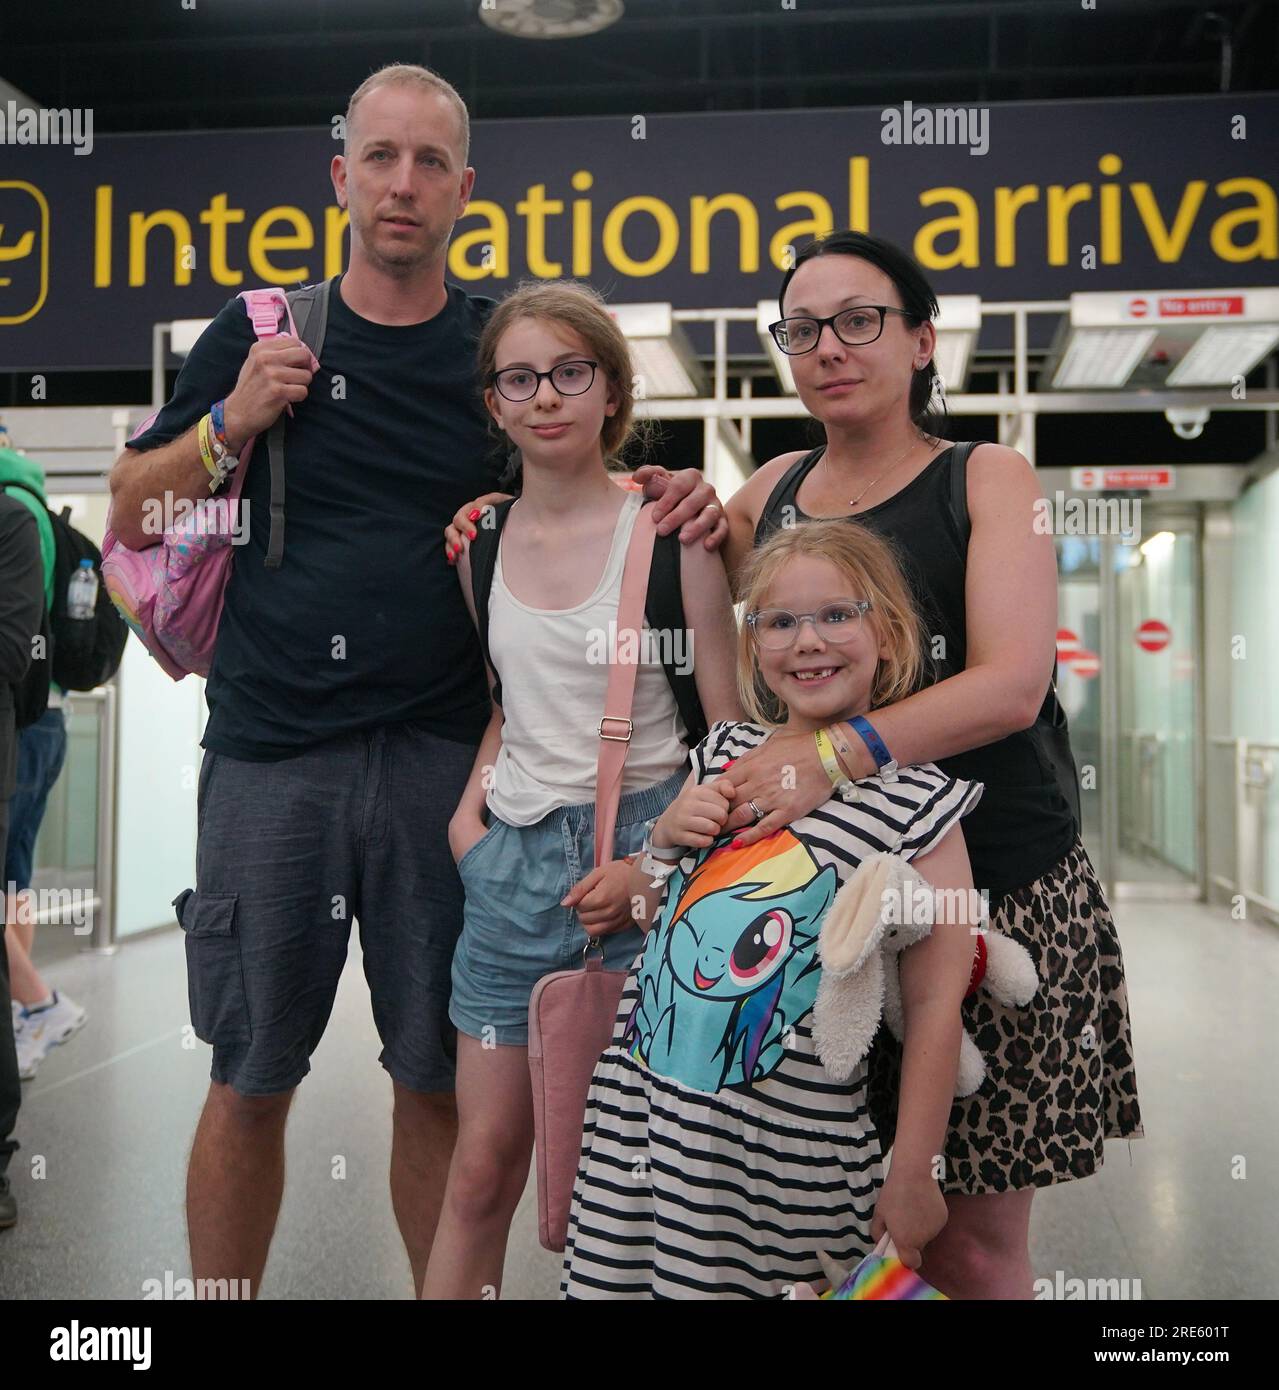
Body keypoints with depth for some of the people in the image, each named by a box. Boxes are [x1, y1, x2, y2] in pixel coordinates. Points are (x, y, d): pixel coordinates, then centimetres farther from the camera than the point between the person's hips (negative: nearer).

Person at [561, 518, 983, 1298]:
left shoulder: (917, 804, -8)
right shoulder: (724, 755, 7)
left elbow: (934, 1007, -9)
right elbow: (627, 906, 18)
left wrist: (912, 1176, -9)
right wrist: (664, 839, -3)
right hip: (641, 1110, 5)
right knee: (614, 1277, 10)